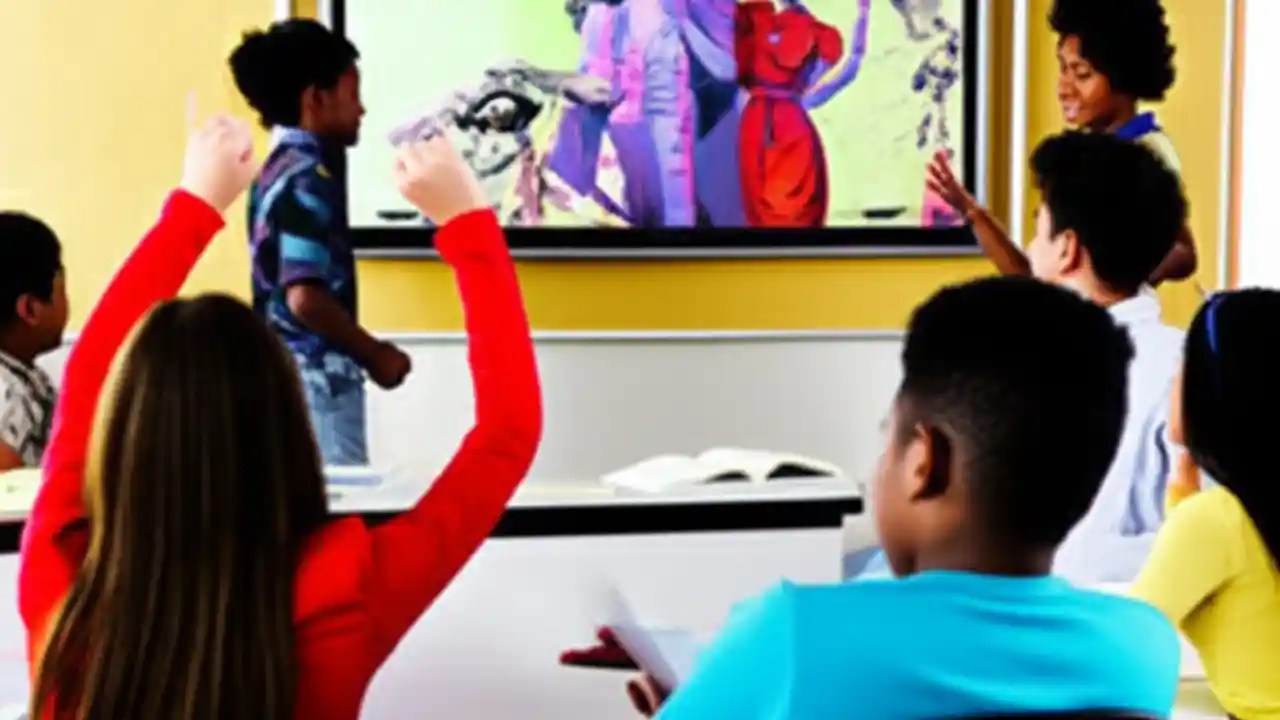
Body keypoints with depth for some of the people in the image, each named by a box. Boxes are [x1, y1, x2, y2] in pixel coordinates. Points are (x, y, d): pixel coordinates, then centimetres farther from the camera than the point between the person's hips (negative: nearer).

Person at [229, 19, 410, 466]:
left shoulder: (279, 170, 13)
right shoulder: (308, 180, -16)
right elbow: (306, 298, -23)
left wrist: (362, 351, 18)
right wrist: (375, 354, -11)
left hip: (289, 372, 9)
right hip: (317, 377, -9)